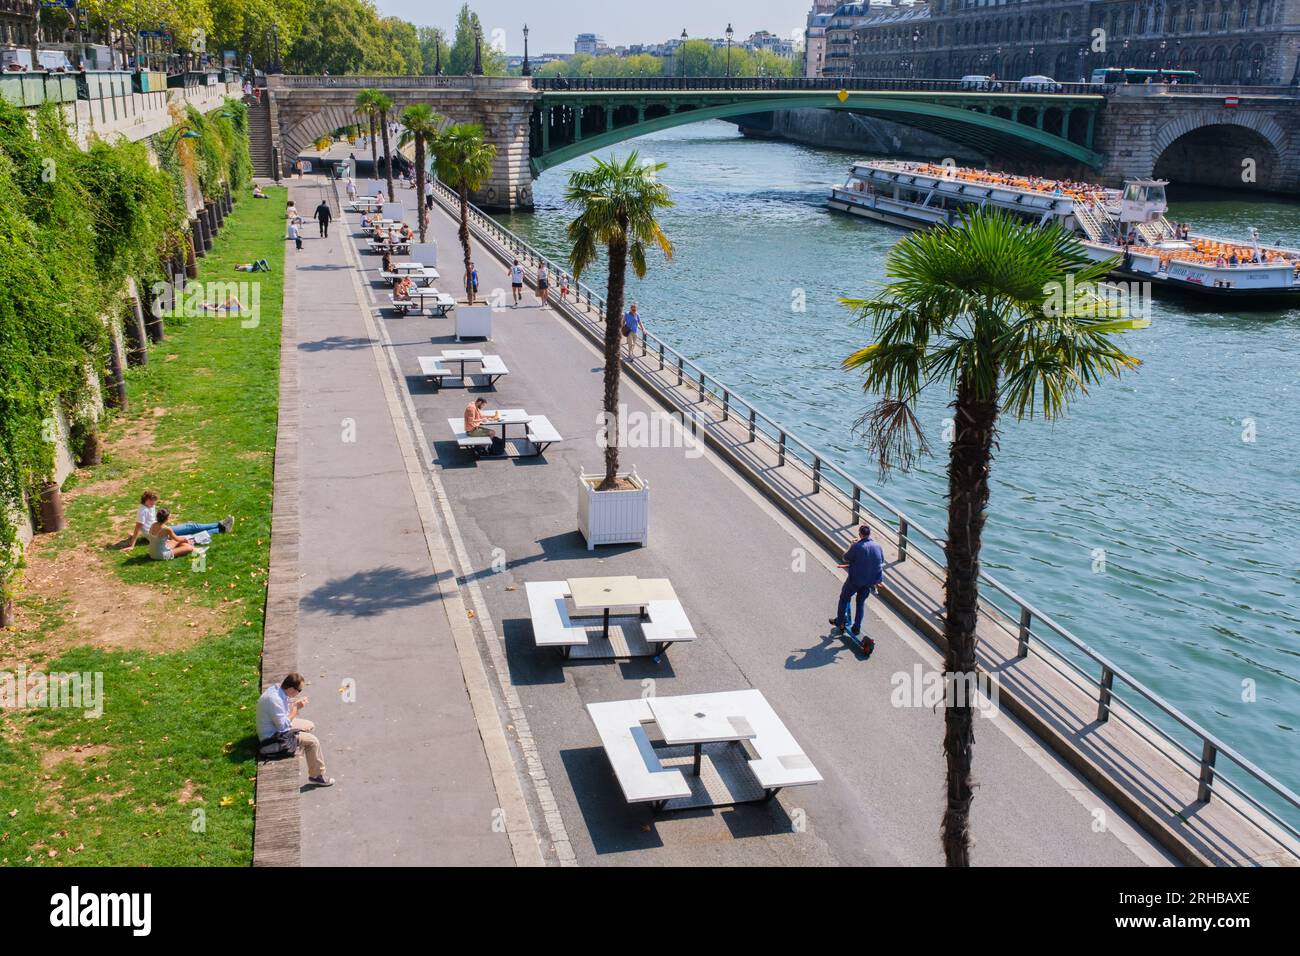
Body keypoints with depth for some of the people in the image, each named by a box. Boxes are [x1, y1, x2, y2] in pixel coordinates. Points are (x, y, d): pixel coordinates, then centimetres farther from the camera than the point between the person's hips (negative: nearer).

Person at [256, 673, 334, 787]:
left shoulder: (277, 688, -5)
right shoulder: (274, 699, -32)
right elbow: (284, 726, -26)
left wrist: (296, 703, -5)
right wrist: (296, 708, -19)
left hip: (279, 726, 10)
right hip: (272, 738, -10)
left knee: (310, 726, 18)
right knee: (313, 741, -15)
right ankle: (317, 776, -1)